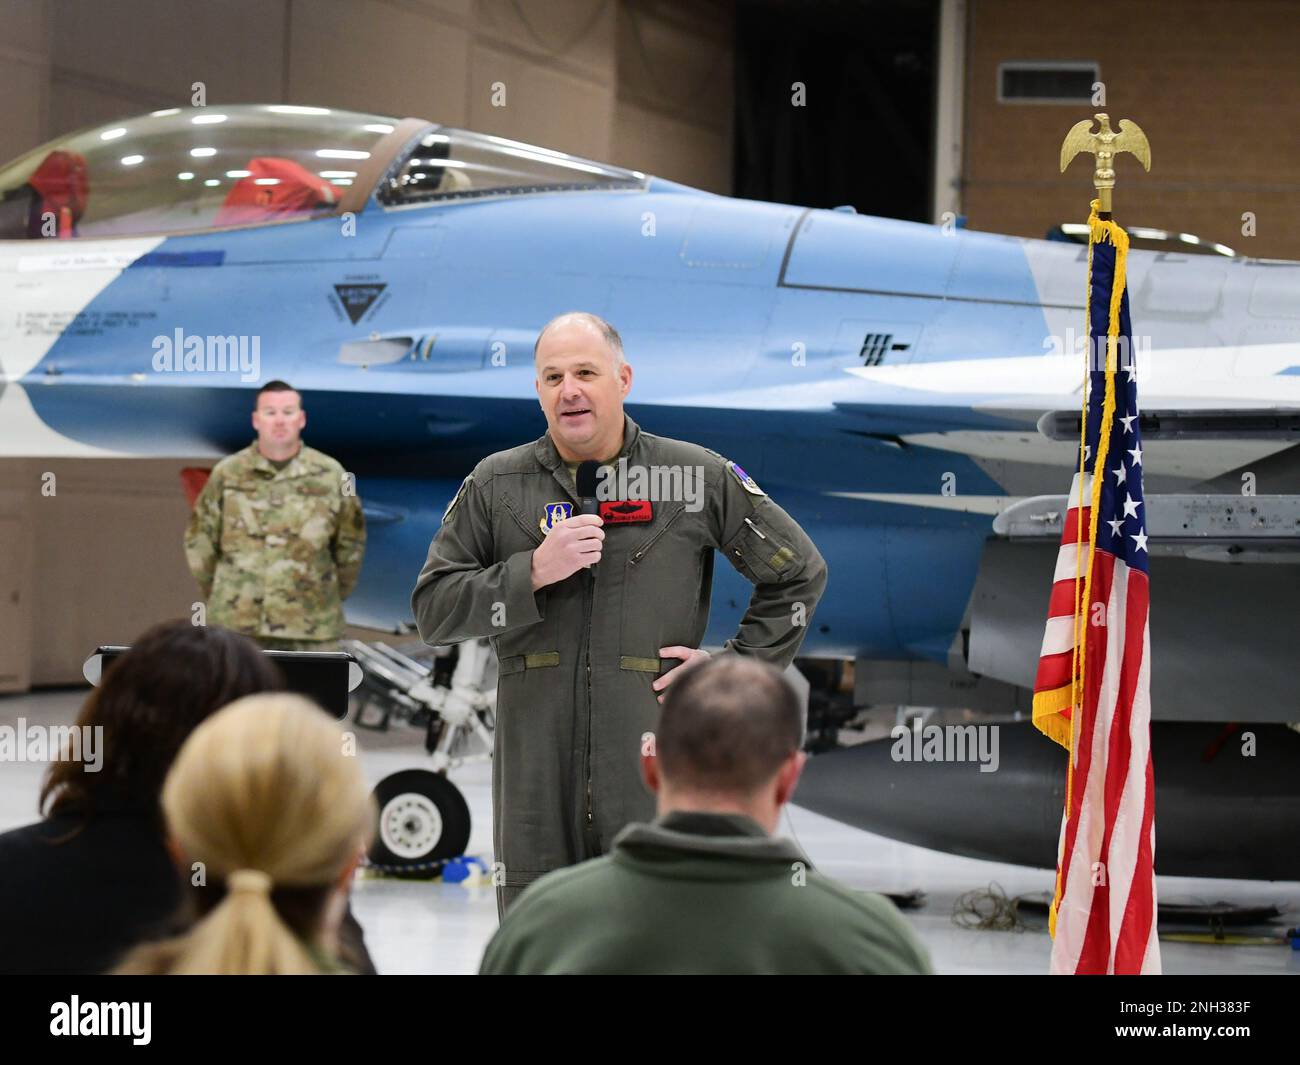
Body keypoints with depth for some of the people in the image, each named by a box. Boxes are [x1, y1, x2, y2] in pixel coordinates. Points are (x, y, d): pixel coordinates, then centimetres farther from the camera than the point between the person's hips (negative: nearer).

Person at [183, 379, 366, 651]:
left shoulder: (330, 476, 3)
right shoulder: (228, 474, 3)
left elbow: (350, 545, 11)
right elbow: (199, 540, 10)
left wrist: (333, 596, 13)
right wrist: (218, 594, 12)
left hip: (310, 630, 0)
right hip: (238, 627, 0)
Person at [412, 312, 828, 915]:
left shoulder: (699, 478, 5)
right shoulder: (495, 486, 9)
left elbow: (799, 571, 14)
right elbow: (432, 610, 3)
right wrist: (533, 572, -10)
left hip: (656, 776, -1)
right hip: (536, 774, 2)